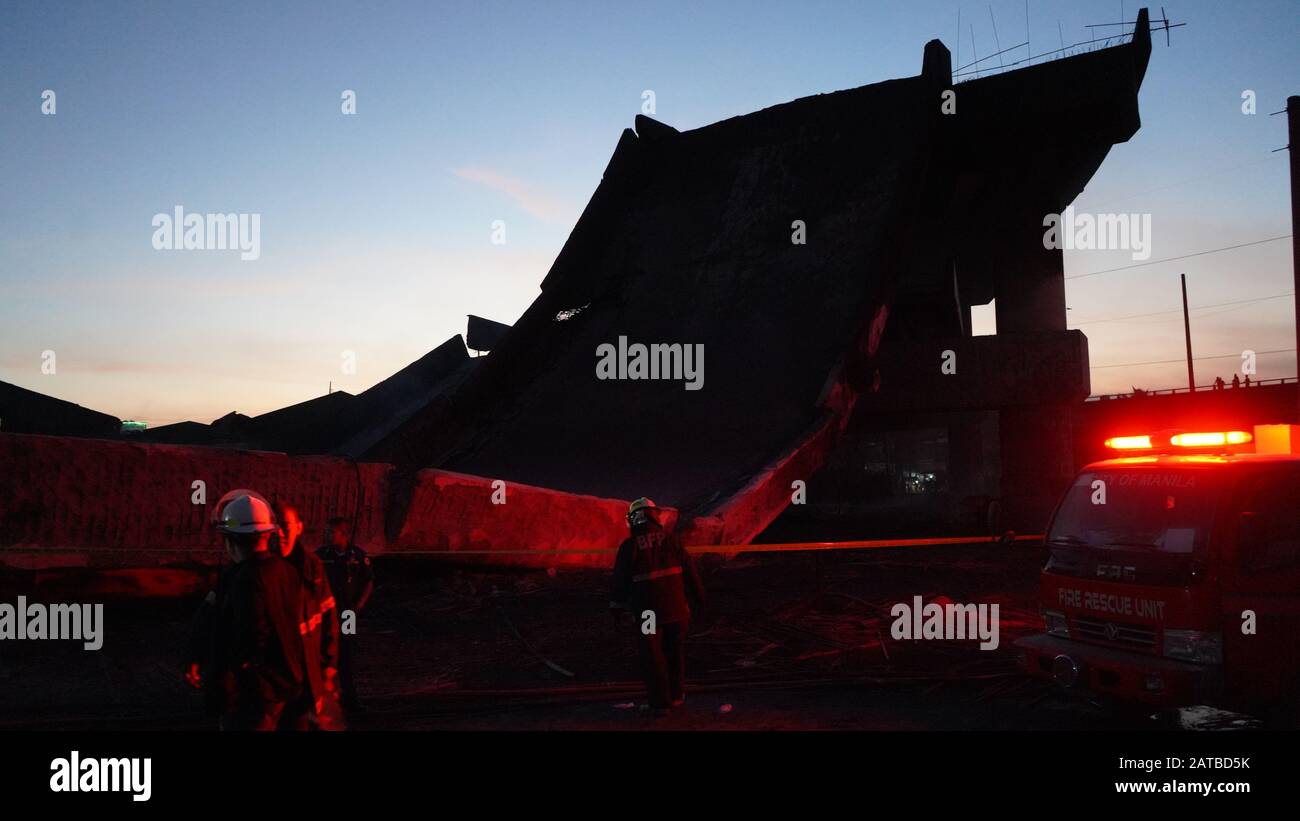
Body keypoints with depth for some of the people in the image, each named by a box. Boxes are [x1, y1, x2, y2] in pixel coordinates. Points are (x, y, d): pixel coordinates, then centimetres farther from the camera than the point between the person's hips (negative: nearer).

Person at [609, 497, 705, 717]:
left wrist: (617, 606, 11)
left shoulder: (629, 546, -7)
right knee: (675, 650, 19)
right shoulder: (671, 538, -1)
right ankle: (676, 695, 27)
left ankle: (660, 702, 7)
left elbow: (621, 580, -2)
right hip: (676, 606, 3)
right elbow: (689, 569, 2)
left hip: (647, 610, -3)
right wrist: (698, 595, 13)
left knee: (652, 657, 7)